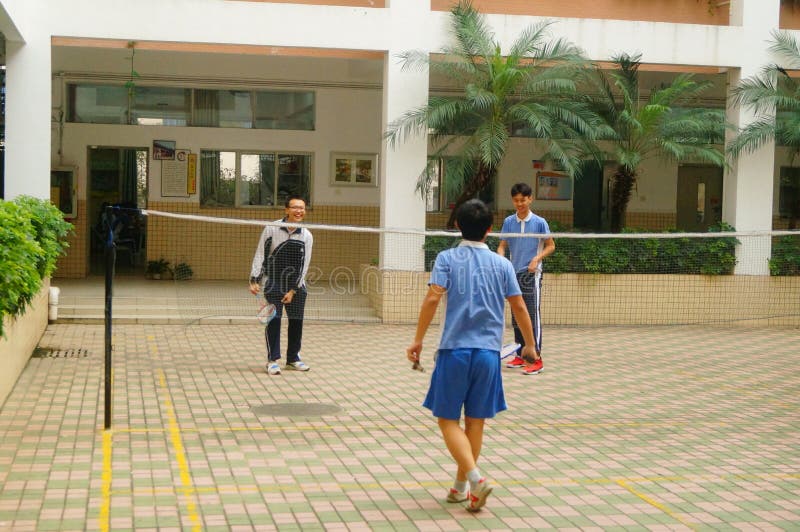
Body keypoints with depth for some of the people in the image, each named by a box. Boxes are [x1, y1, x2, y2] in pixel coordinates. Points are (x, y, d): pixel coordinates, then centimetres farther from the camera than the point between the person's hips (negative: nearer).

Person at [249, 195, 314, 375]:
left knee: (296, 321, 5)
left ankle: (293, 358, 19)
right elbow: (260, 254, -2)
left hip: (296, 286, 2)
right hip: (273, 283, -2)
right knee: (273, 320, -5)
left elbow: (304, 265, -2)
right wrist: (254, 280, -9)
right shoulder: (271, 229, -7)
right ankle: (273, 360, 2)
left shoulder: (307, 236, -2)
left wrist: (293, 290, -6)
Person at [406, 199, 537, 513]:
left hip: (454, 349, -3)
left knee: (449, 419, 4)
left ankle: (475, 478, -15)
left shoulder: (447, 258, 0)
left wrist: (418, 340, -8)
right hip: (488, 351, 3)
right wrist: (529, 345, 19)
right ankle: (461, 486, 21)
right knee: (475, 421, 13)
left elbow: (433, 298, -11)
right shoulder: (502, 264, 7)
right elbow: (519, 307, 7)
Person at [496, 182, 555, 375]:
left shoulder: (539, 222, -4)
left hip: (531, 274, -5)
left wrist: (537, 259, -14)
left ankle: (536, 358, -8)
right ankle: (521, 356, 18)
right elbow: (502, 245, 10)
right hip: (514, 273, 5)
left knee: (532, 315, -9)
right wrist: (501, 259, -11)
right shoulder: (508, 222, 6)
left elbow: (551, 246, 2)